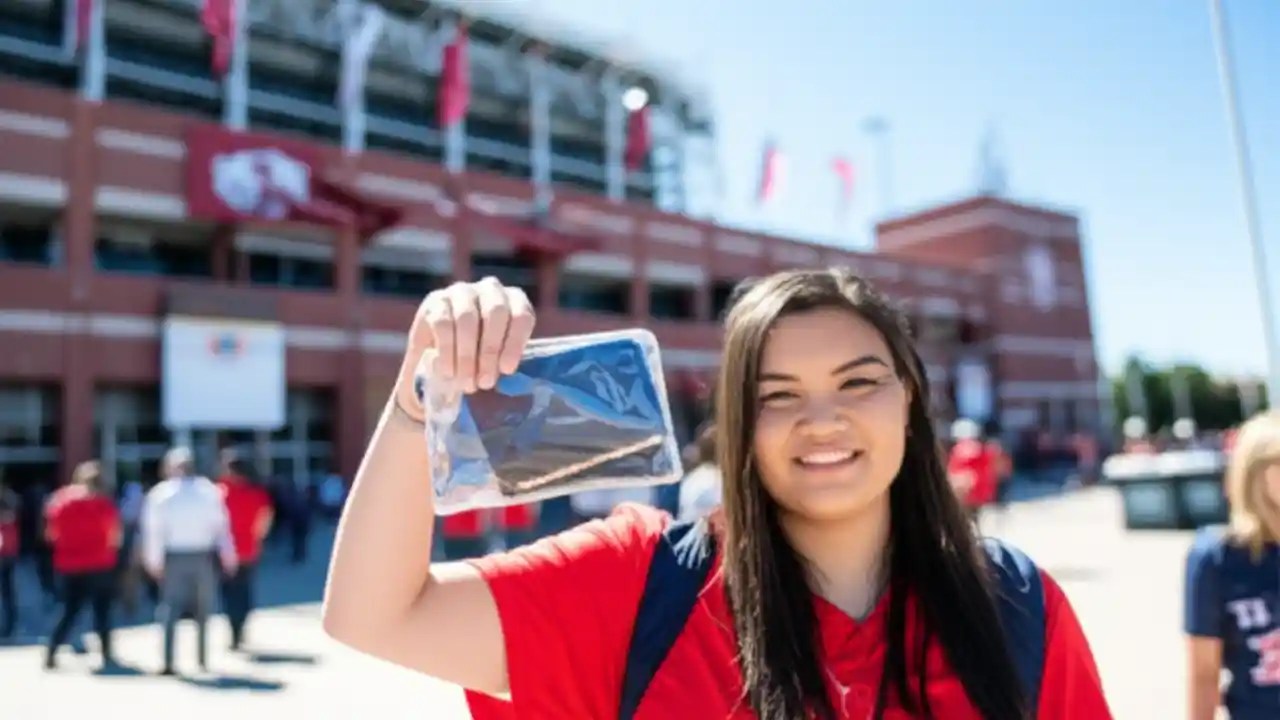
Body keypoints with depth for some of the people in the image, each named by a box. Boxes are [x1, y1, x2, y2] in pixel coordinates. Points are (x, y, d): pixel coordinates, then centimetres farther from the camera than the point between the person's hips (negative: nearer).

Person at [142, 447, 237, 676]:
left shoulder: (160, 492, -2)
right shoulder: (209, 490, 0)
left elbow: (155, 528, -7)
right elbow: (221, 524, 0)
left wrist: (154, 559, -4)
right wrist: (228, 554, 4)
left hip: (174, 557, -1)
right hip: (203, 556, 1)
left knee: (170, 610, 5)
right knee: (202, 611, 12)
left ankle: (168, 663, -3)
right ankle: (203, 661, 12)